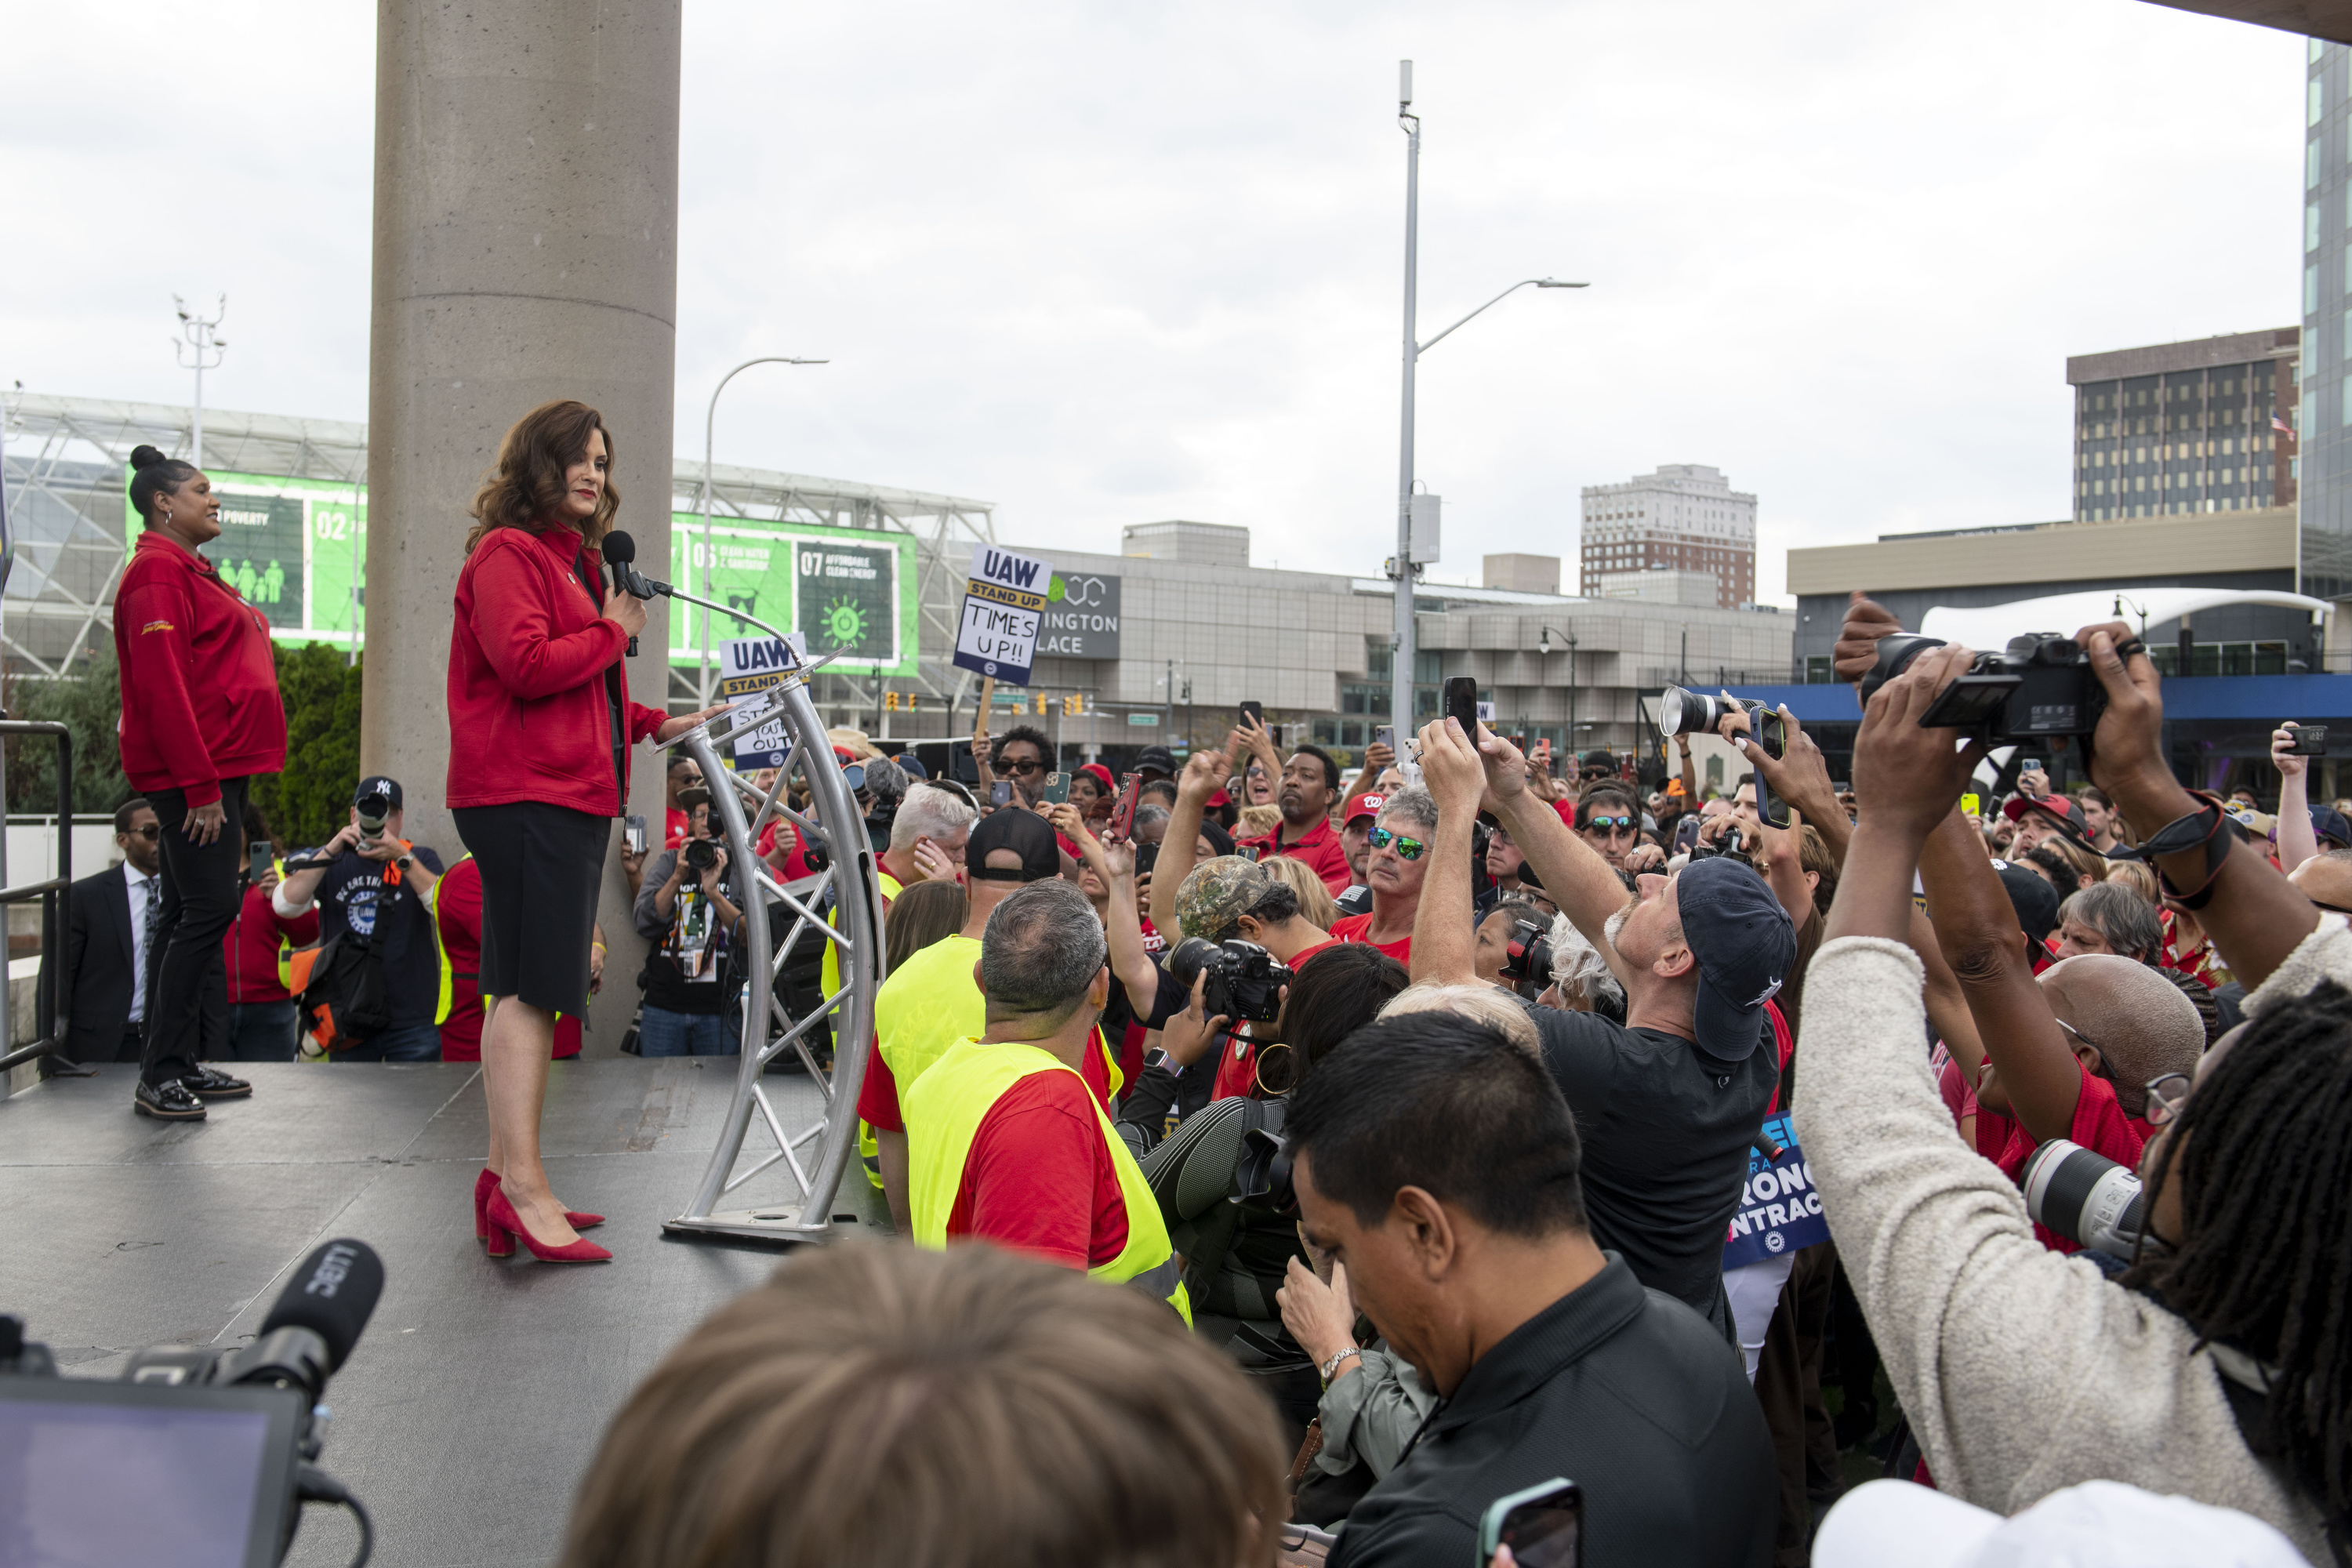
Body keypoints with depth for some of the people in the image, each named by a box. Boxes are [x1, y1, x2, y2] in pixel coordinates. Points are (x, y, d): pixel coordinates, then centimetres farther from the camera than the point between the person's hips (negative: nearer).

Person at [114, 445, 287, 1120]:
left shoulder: (192, 572, 22)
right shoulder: (158, 571, -10)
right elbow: (161, 685, -18)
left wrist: (218, 777, 16)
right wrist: (200, 784, -21)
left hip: (216, 768, 10)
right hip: (195, 770, -10)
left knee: (186, 913, 11)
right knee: (208, 909, -11)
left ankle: (180, 1065, 16)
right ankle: (159, 1075, -7)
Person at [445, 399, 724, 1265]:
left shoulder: (576, 561, 25)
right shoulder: (508, 553, -5)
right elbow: (525, 664, -20)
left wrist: (655, 724, 18)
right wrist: (614, 631, -7)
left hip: (574, 793, 10)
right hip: (525, 795, -10)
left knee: (531, 989, 10)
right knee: (531, 988, -13)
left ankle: (506, 1176, 15)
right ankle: (521, 1185, -14)